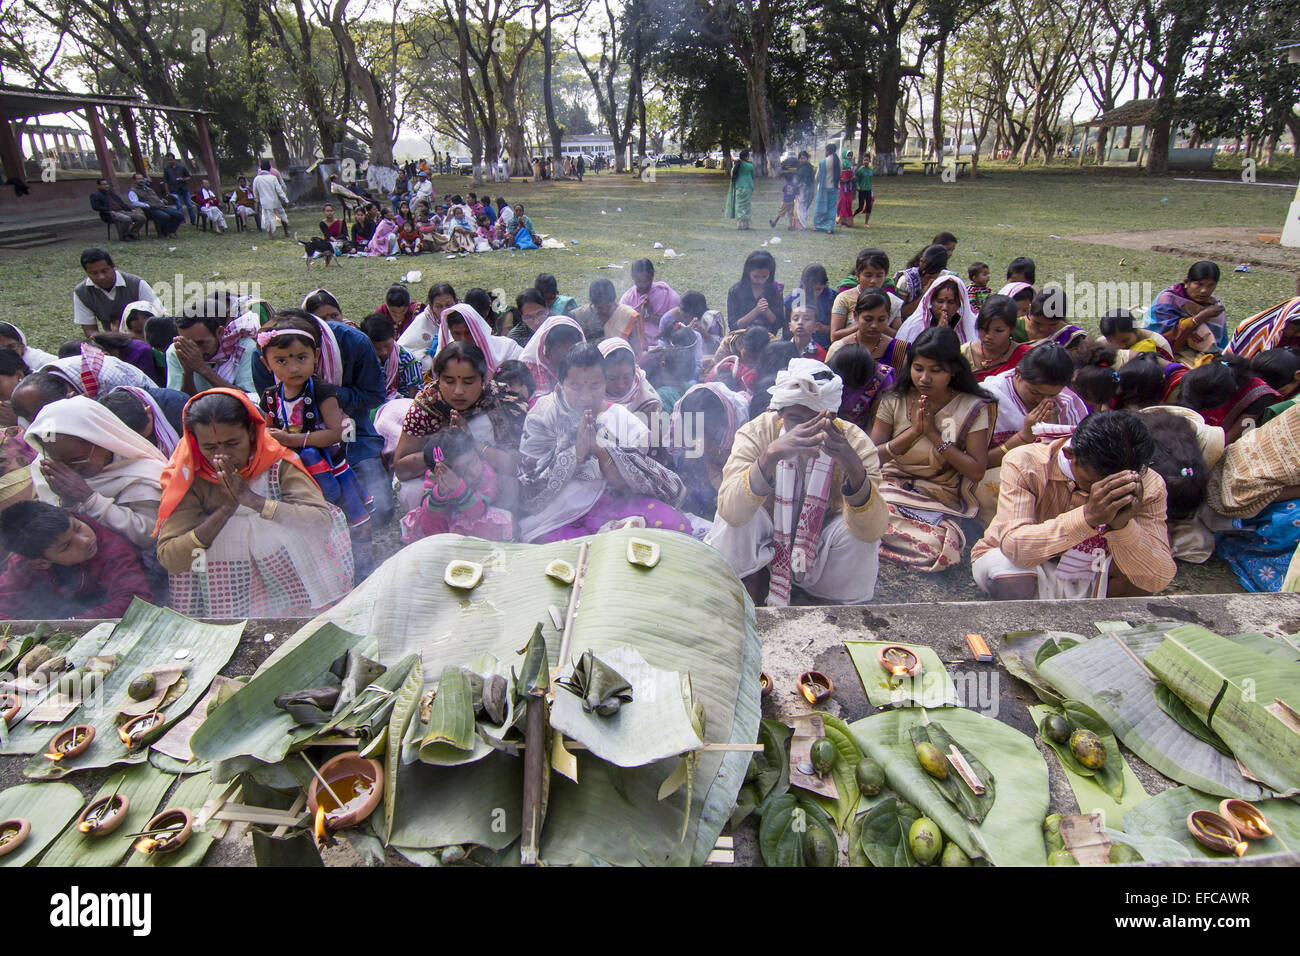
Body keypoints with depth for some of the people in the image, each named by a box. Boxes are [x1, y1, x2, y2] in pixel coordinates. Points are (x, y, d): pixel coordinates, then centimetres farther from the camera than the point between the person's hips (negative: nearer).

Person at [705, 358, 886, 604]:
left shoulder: (854, 441, -20)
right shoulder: (756, 433, -22)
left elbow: (871, 530, -32)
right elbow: (730, 510, -38)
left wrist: (853, 467, -50)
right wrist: (771, 454, -53)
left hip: (822, 551, 1)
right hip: (763, 545, -1)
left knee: (855, 531, -28)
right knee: (738, 510, -29)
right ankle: (752, 584, -2)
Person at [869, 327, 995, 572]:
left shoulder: (972, 408, 0)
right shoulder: (894, 401, 5)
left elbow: (977, 471, -6)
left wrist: (934, 434, -12)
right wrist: (913, 431, -12)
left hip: (942, 497, 0)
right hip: (894, 485, 0)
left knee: (939, 546, -32)